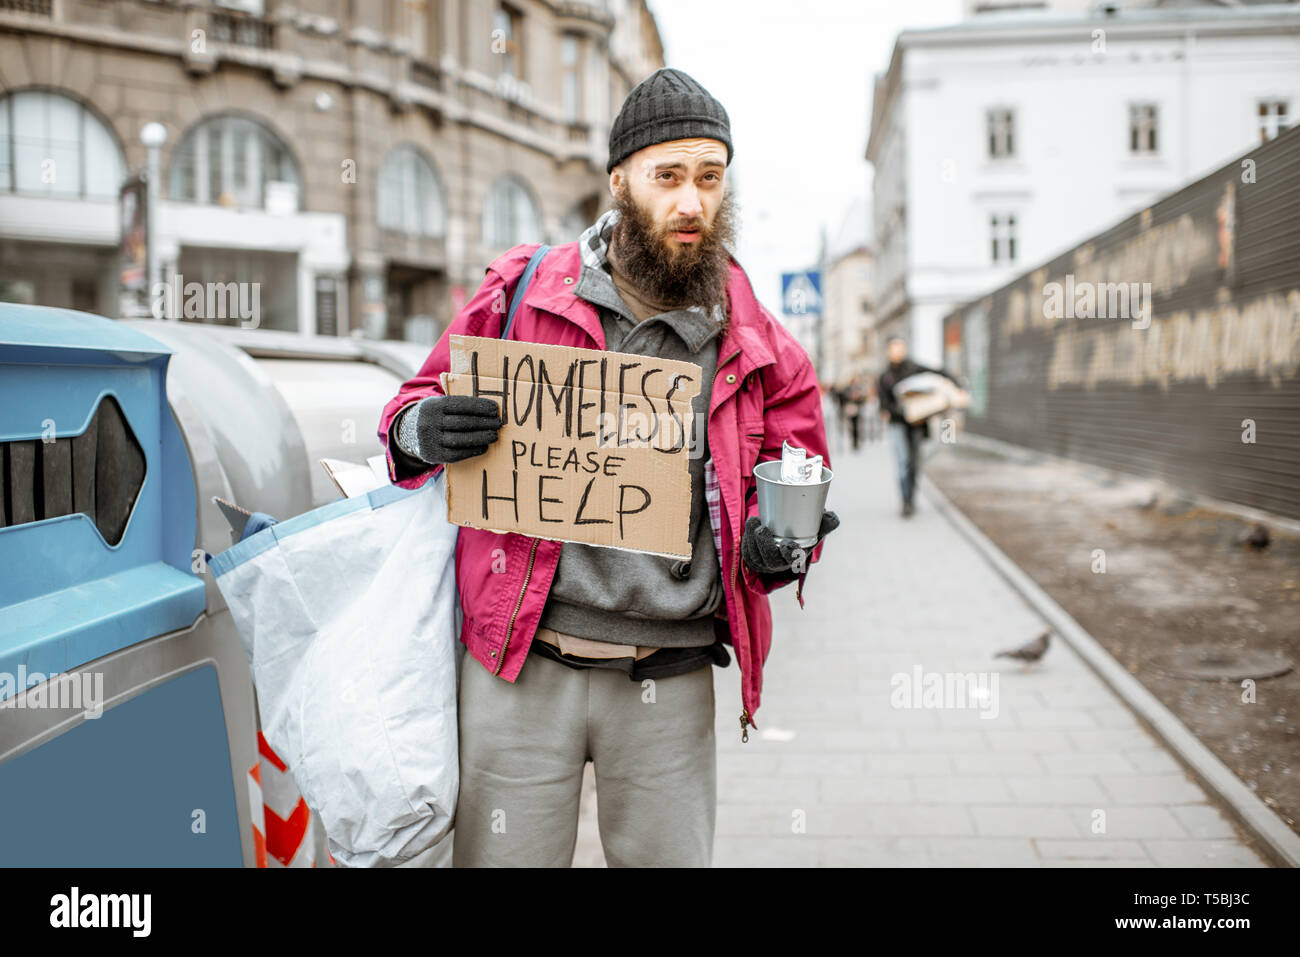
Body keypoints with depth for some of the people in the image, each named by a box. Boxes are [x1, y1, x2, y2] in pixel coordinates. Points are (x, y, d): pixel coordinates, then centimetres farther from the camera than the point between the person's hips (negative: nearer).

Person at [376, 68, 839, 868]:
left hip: (669, 686, 2)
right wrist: (422, 430, -12)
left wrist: (776, 546, -9)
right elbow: (420, 401, 12)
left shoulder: (758, 346, 5)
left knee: (670, 856, 14)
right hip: (520, 668, -1)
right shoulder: (522, 292, 2)